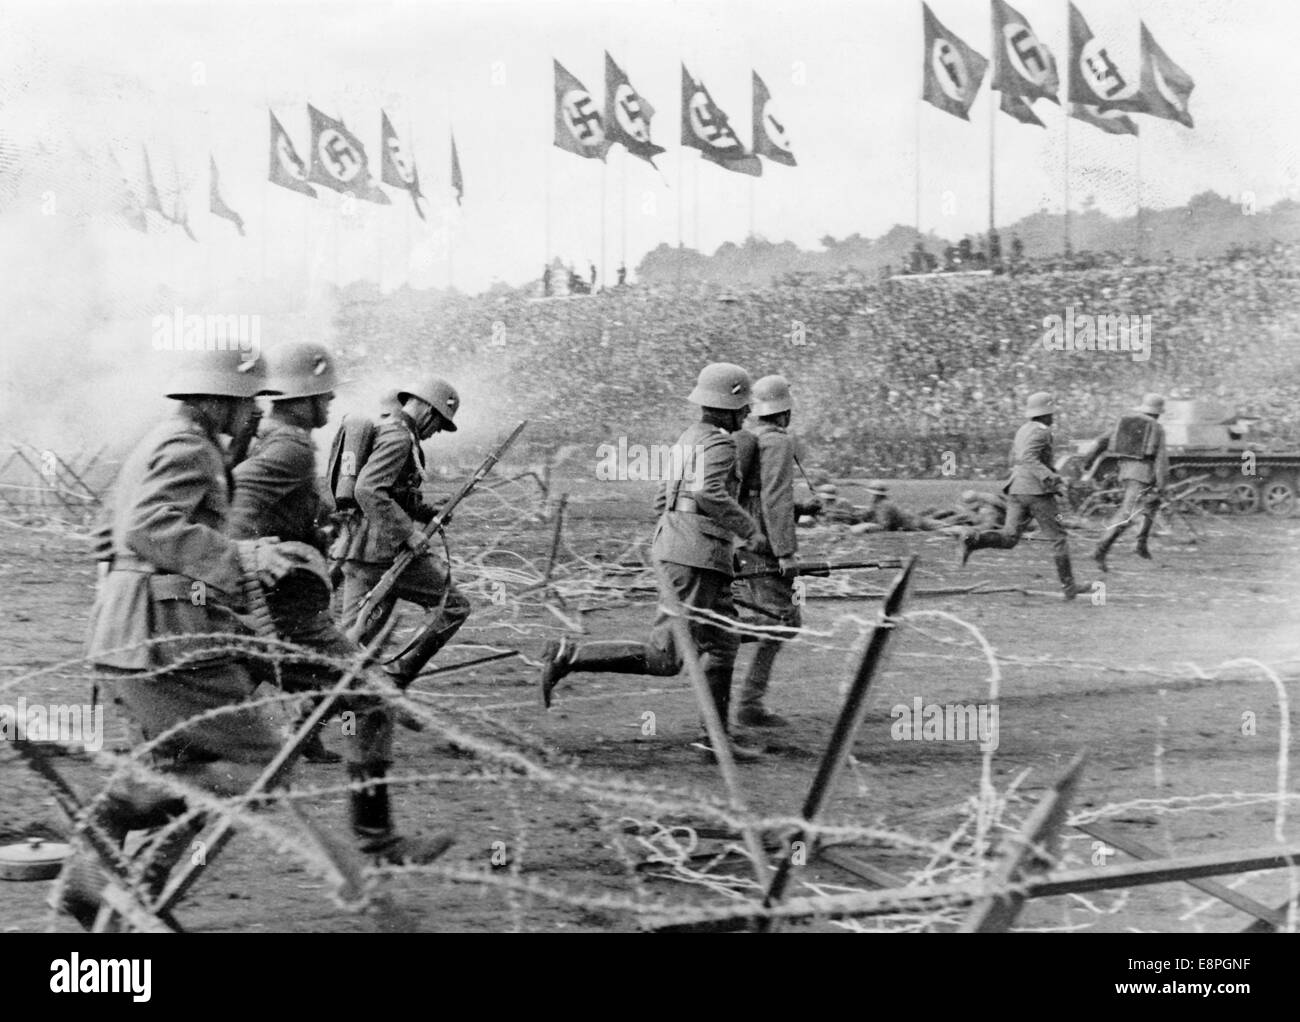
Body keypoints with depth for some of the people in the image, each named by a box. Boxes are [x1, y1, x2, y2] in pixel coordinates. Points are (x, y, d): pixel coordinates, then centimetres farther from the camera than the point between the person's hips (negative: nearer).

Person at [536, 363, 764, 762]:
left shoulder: (690, 437, 18)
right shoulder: (718, 443, -11)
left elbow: (664, 500, 22)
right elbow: (709, 494, -29)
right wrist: (748, 528, -16)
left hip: (673, 548, 10)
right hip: (697, 558, -10)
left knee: (723, 643, 16)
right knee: (663, 660, -8)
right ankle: (567, 657, -12)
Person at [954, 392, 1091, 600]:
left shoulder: (1023, 430, 17)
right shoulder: (1041, 431, -10)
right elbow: (1027, 457, -24)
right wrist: (1047, 475, -34)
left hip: (1016, 489, 8)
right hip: (1037, 490, -8)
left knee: (1008, 538, 2)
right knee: (1058, 537, 4)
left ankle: (972, 539, -22)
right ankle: (1068, 586, 8)